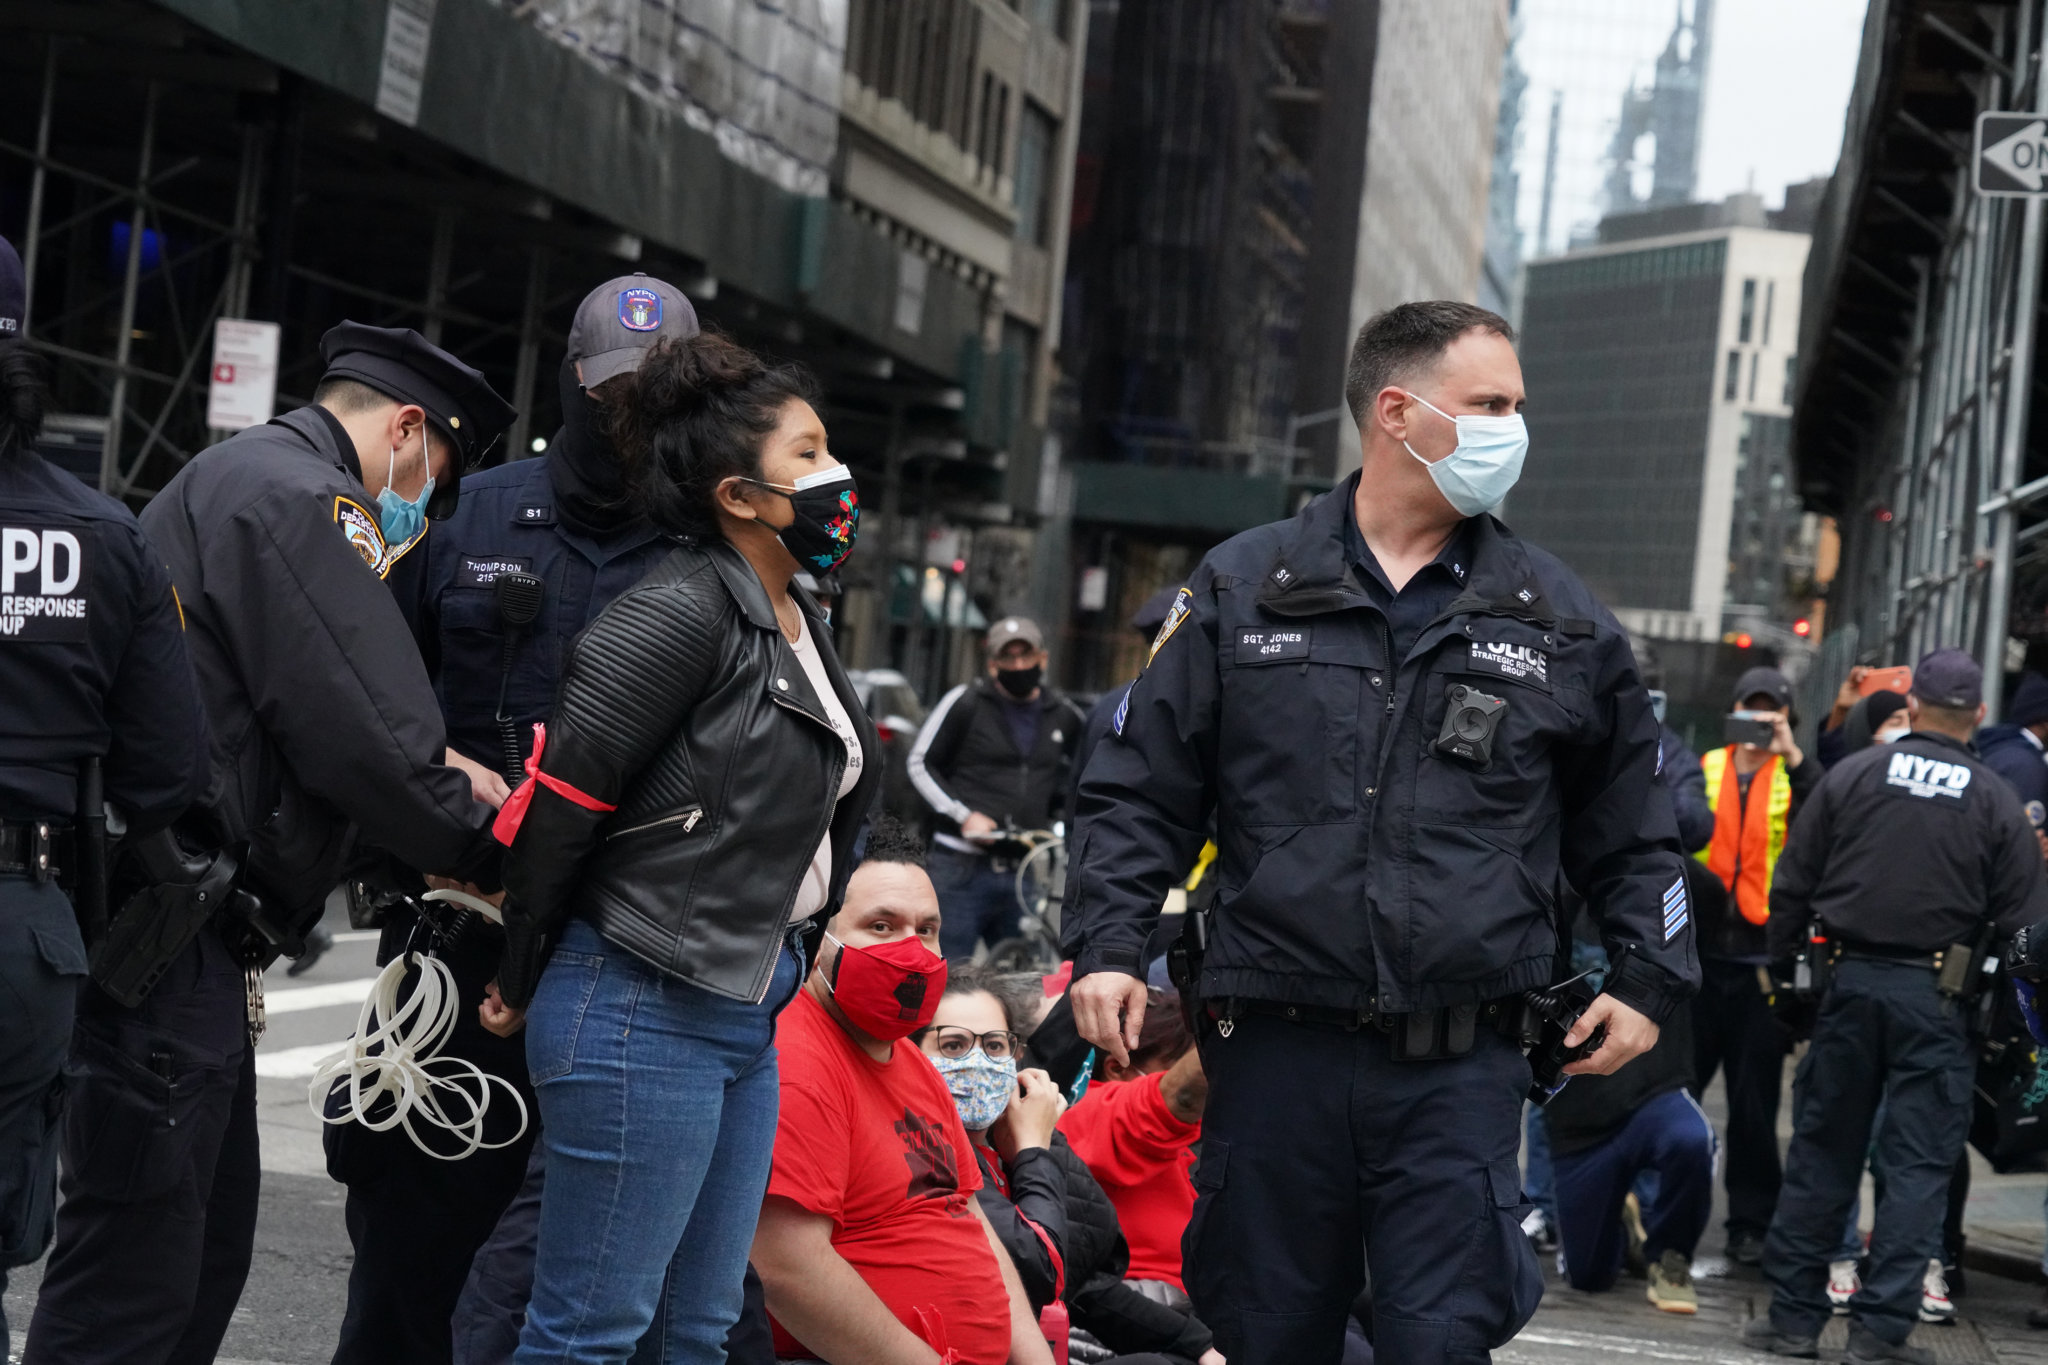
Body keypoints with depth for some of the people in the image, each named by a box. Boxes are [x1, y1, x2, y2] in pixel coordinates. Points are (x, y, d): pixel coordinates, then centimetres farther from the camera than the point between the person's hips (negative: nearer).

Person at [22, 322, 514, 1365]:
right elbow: (366, 741, -18)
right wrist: (481, 849, -3)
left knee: (210, 1247, 17)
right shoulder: (303, 498, -10)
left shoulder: (225, 477, 24)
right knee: (137, 1273, -8)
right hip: (173, 935, -11)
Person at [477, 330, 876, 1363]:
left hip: (746, 1014, 9)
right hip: (643, 1011, -9)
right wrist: (523, 986, -4)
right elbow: (558, 804, -14)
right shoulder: (676, 615, -15)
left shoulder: (801, 625, 13)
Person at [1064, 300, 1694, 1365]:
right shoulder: (1242, 590, 5)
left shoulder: (1561, 623, 9)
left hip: (1461, 1074, 0)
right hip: (1276, 1049, 0)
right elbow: (1142, 790, 6)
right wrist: (1108, 945, -4)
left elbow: (1630, 828, 17)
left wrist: (1648, 978, 8)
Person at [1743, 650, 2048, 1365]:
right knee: (1918, 1164, 3)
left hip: (1851, 982, 2)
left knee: (1821, 1150, 9)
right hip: (1936, 997, -2)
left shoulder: (1850, 776, 1)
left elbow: (1791, 886, 3)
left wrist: (1785, 972, 11)